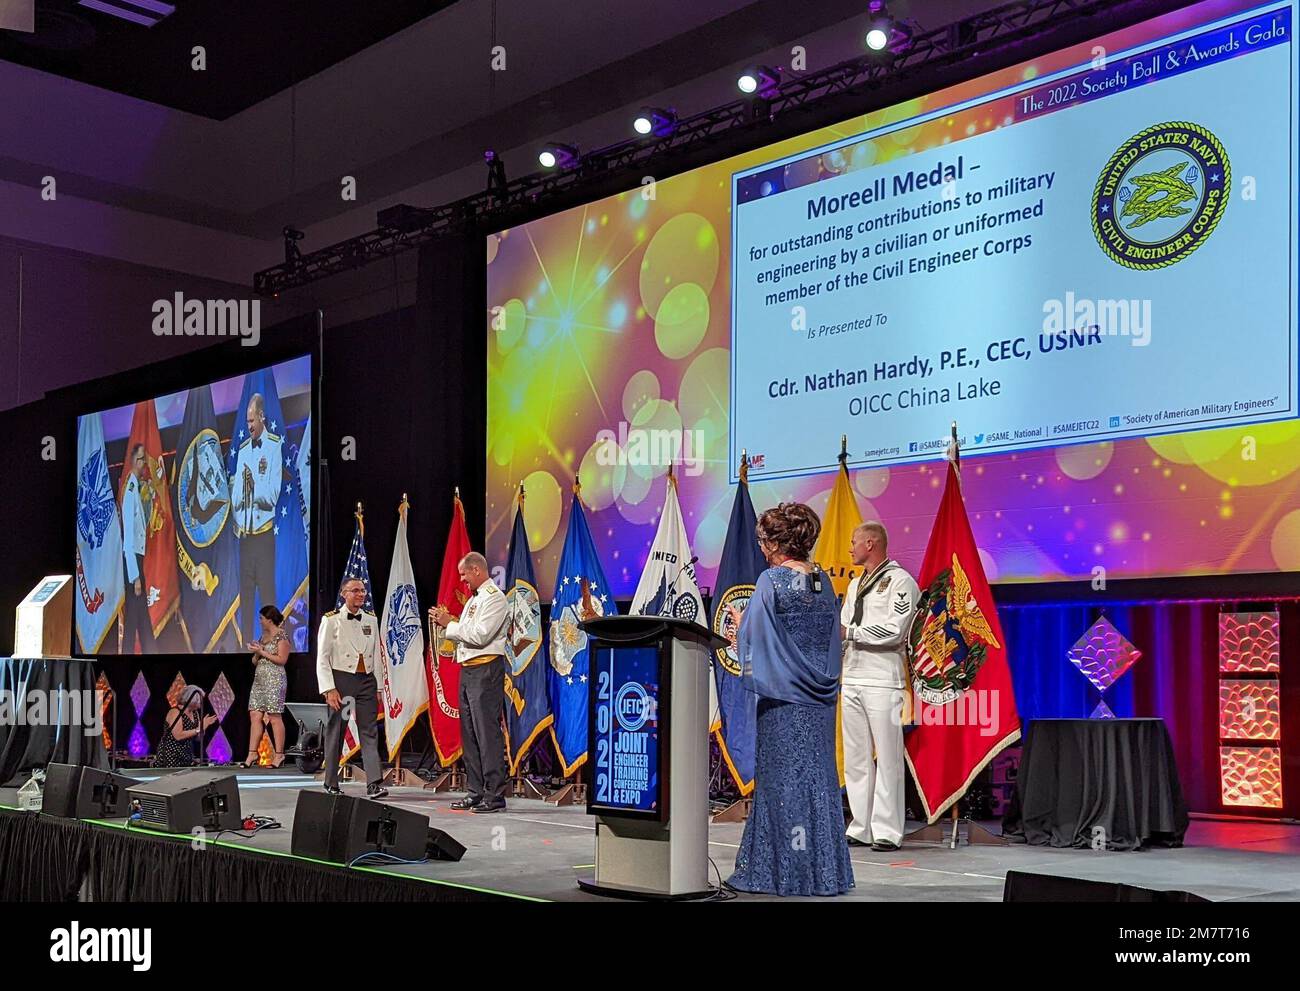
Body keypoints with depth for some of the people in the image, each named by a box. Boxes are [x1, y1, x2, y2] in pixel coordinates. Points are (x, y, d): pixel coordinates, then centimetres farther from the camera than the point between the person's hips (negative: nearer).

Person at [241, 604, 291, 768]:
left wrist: (262, 652, -12)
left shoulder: (281, 636, -5)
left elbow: (282, 659, -13)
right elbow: (255, 661, 21)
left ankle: (279, 755, -2)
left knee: (274, 717, -7)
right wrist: (256, 653, 0)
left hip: (274, 680, -8)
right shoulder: (263, 636, 19)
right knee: (255, 716, 1)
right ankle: (252, 754, 2)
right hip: (259, 679, 8)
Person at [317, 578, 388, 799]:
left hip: (367, 680, 4)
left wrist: (379, 687, 10)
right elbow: (322, 658, -5)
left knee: (369, 731, -5)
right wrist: (329, 689, -13)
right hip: (341, 679, -4)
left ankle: (374, 783, -12)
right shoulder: (331, 620, -2)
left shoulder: (371, 620, 12)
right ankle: (331, 784, 16)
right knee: (335, 732, 4)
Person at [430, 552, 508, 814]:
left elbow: (479, 635, -20)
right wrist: (447, 622, 6)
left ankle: (494, 794, -9)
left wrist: (450, 624, -12)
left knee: (487, 732, -10)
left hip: (486, 670, -10)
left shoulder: (494, 598, -10)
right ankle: (476, 792, 17)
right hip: (468, 670, 10)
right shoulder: (473, 599, 20)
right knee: (469, 732, 11)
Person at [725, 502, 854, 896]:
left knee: (782, 780, -1)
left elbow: (753, 636, -12)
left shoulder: (771, 581, -12)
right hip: (820, 698, 6)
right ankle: (824, 871, 14)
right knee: (817, 778, 10)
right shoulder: (824, 581, 8)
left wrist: (740, 623, 10)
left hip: (783, 697, -6)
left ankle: (782, 871, 4)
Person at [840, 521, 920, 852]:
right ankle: (861, 828, 13)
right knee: (855, 758, 8)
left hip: (883, 681, -8)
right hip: (852, 679, 8)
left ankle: (887, 831, -2)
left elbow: (893, 631, -14)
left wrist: (849, 632, -11)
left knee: (887, 757, -5)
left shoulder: (900, 581, -4)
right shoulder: (855, 585, 22)